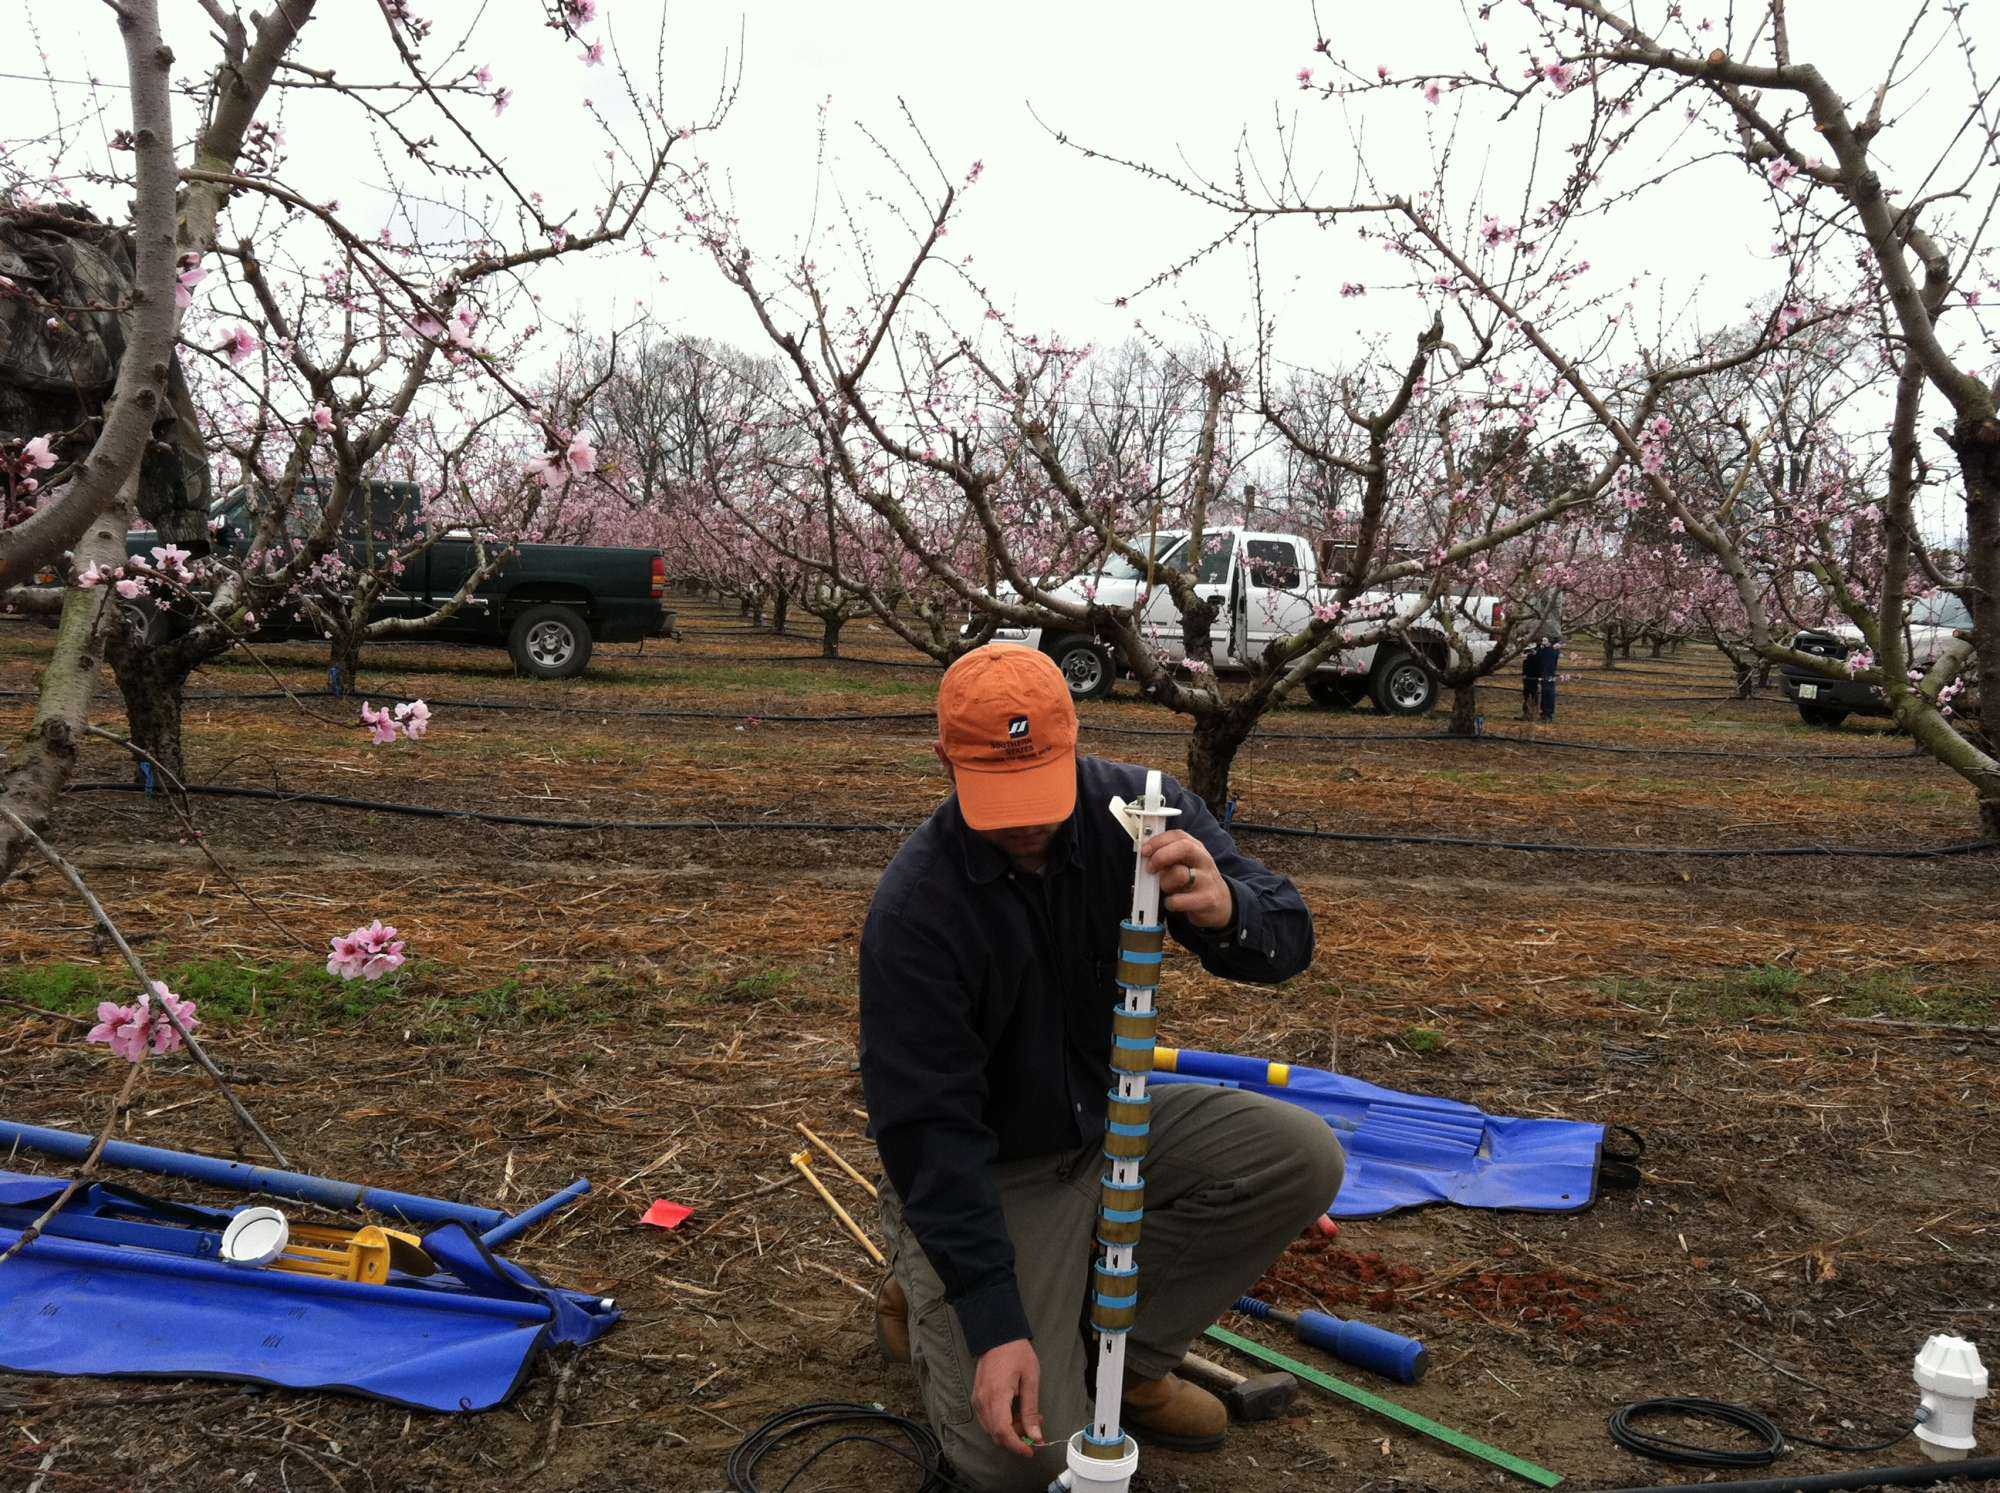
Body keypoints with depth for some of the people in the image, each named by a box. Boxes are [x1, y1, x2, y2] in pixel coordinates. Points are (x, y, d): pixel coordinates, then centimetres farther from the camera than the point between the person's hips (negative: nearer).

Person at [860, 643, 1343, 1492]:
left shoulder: (1131, 808, -15)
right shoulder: (916, 906, -27)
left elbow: (1289, 941, -20)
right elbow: (928, 1127, -26)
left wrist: (1225, 910, -45)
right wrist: (994, 1323, -30)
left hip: (1108, 1121, 5)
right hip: (984, 1167, -5)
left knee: (1301, 1158, -17)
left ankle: (1123, 1350, 2)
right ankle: (926, 1294, 15)